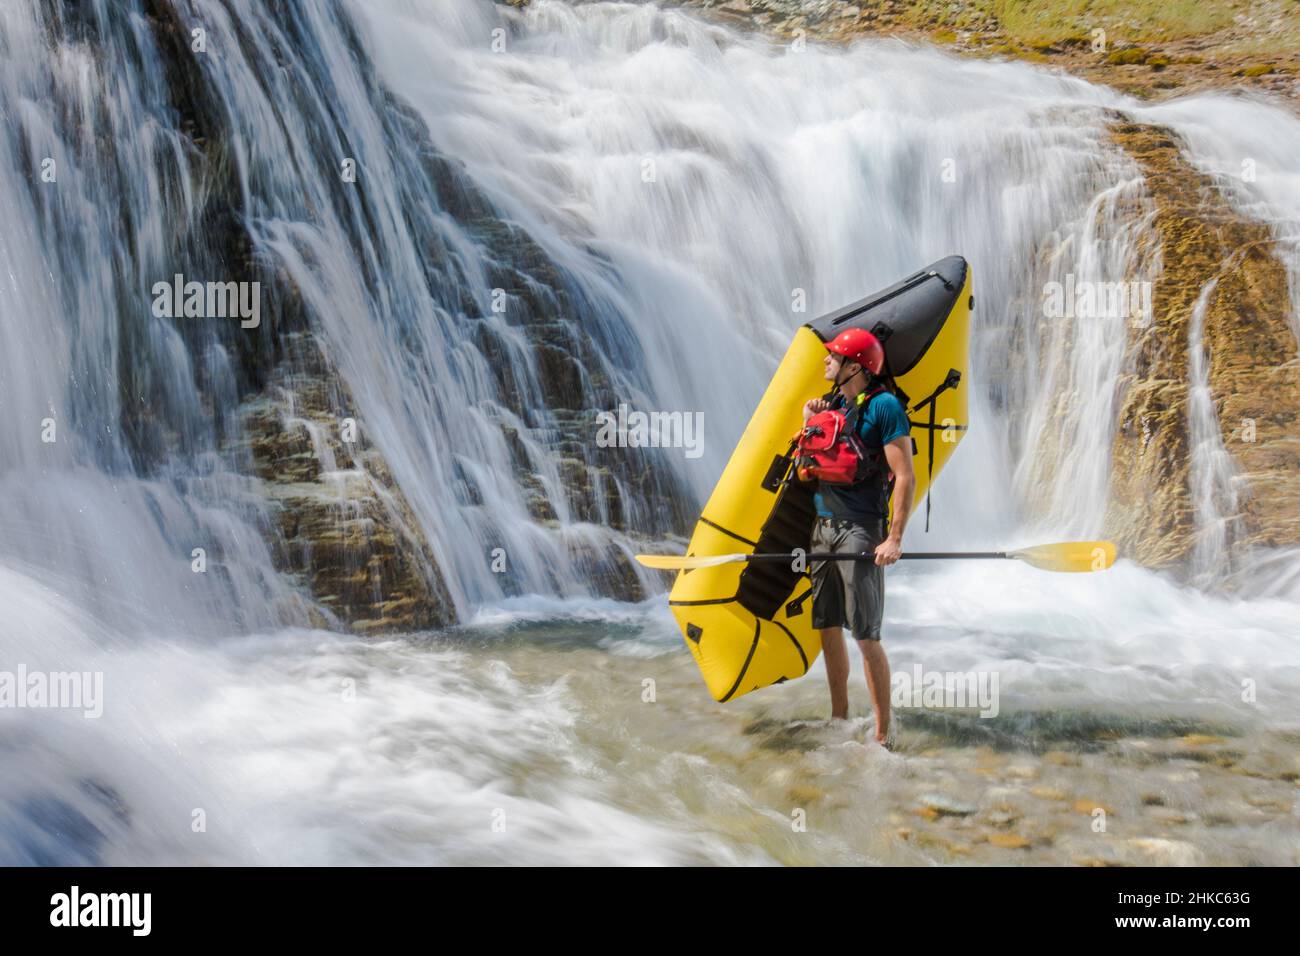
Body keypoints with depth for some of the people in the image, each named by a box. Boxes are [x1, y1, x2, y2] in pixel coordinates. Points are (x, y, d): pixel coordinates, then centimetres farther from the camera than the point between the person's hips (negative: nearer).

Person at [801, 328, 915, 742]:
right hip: (823, 526, 8)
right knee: (828, 630, 11)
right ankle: (839, 720, 22)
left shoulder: (883, 406, -9)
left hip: (860, 530, -8)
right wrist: (809, 422, 6)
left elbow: (905, 477, -13)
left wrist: (894, 539, -19)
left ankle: (882, 735, -2)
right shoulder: (832, 404, 15)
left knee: (866, 635, -8)